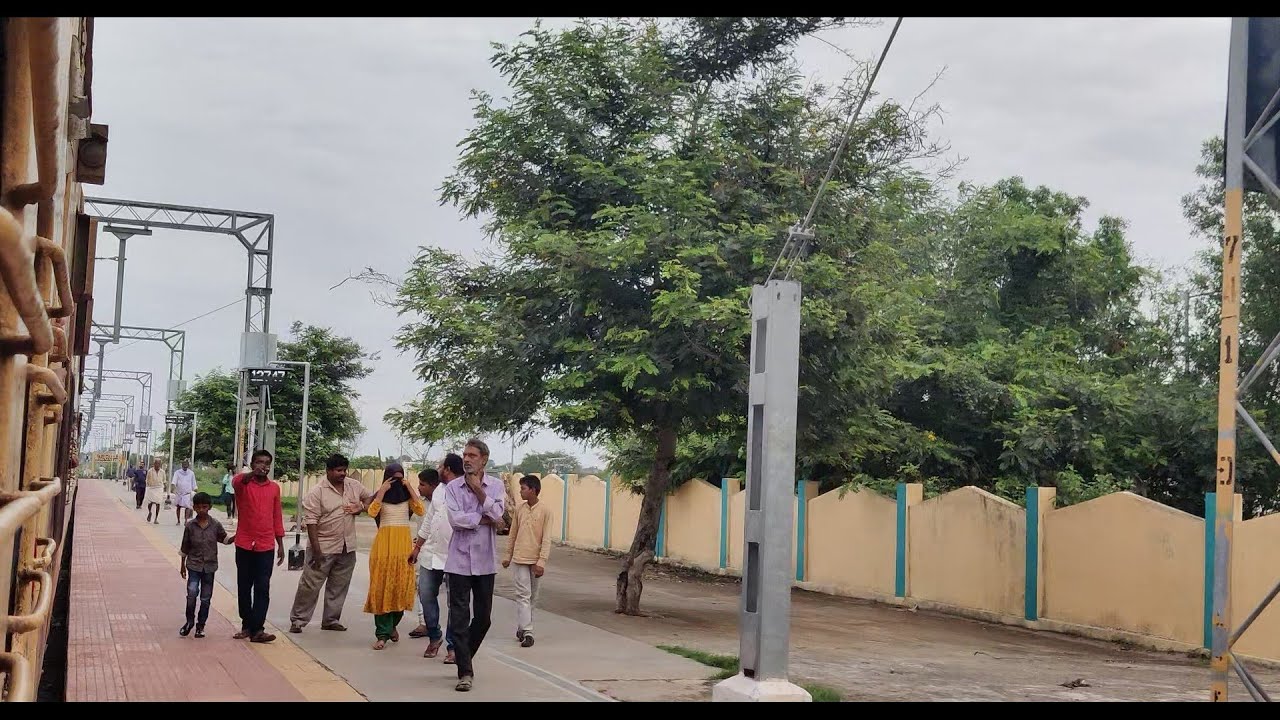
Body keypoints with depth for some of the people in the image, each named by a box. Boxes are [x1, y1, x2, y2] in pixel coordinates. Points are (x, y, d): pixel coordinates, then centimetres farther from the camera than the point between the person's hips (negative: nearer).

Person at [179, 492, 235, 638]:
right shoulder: (190, 526, -4)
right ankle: (189, 621, 1)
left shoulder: (215, 525, -2)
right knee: (192, 592, -18)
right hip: (194, 565, -1)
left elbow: (224, 540, 12)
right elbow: (185, 548, 5)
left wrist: (236, 537, -7)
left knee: (206, 598, 6)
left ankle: (201, 625, 19)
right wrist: (182, 565, 10)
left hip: (209, 566, 1)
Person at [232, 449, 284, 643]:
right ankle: (247, 625, 20)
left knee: (262, 588, -6)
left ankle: (257, 629, -9)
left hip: (265, 547, 1)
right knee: (244, 587, 9)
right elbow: (237, 482, -28)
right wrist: (252, 474, -50)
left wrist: (280, 544, 9)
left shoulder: (274, 488, 7)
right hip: (244, 545, -1)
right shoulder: (243, 483, -2)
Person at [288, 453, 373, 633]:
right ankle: (297, 620, 9)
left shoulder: (354, 486, 6)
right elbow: (311, 522, -15)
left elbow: (370, 497, 22)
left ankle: (330, 620, 25)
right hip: (323, 548, -5)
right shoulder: (316, 492, -12)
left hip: (347, 549, 6)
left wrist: (361, 506, -2)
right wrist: (316, 551, -19)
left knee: (339, 586, 13)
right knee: (310, 585, -1)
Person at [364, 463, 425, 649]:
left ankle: (392, 625, 24)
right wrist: (383, 490, -14)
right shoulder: (380, 496, 6)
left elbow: (420, 511, -9)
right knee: (382, 587, -5)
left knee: (401, 586, 0)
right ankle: (382, 634, -3)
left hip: (404, 543, 2)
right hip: (384, 543, -1)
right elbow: (372, 512, -14)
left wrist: (410, 489, -9)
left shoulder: (407, 495, 9)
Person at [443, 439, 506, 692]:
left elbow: (497, 514, -12)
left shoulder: (496, 485, 2)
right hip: (460, 559, -1)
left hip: (485, 560, 2)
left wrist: (478, 490, -14)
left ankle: (463, 655, 32)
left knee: (483, 617, 10)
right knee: (459, 616, -4)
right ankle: (465, 671, 1)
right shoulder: (453, 487, -1)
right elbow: (456, 519, -13)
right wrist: (486, 520, -11)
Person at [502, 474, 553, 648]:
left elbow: (546, 539, -10)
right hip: (520, 559, 1)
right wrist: (508, 556, 14)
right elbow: (513, 534, 12)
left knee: (532, 597, 8)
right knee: (523, 595, -7)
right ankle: (527, 632, -12)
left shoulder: (544, 511, -7)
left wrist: (542, 561, -16)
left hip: (535, 560, -1)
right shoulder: (519, 509, 4)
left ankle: (521, 629, 20)